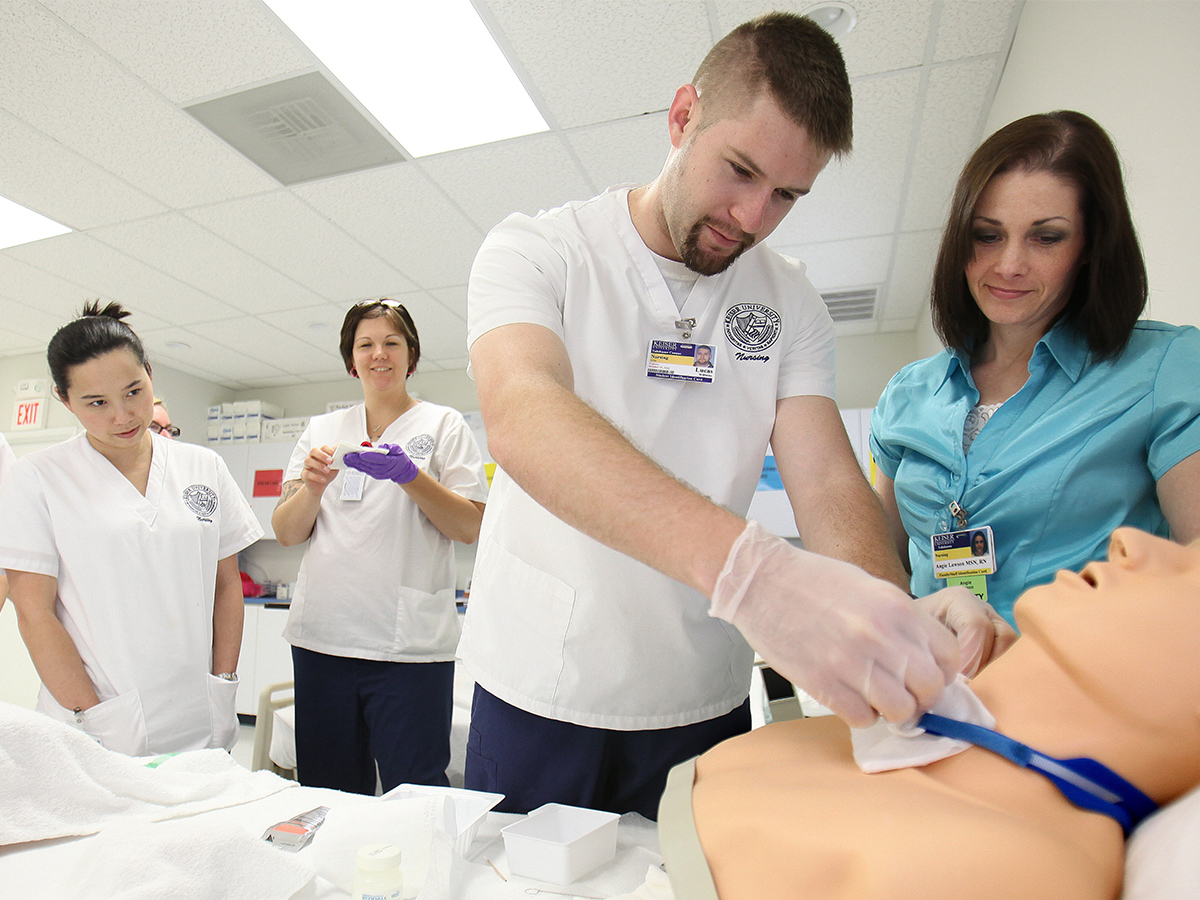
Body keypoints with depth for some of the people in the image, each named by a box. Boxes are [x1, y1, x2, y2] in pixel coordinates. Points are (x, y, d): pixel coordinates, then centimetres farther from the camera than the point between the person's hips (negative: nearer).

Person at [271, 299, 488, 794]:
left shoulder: (443, 424, 6)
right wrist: (312, 487, -10)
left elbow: (471, 527, -3)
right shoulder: (321, 430, 14)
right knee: (327, 799, 13)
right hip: (322, 638, 4)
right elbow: (286, 532, 9)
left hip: (410, 646, -3)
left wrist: (409, 476, -17)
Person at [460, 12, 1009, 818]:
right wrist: (749, 568, -43)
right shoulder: (534, 251, -10)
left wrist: (892, 616, -29)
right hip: (539, 698, -2)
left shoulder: (791, 304, 1)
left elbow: (830, 483, -7)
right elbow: (521, 417, -29)